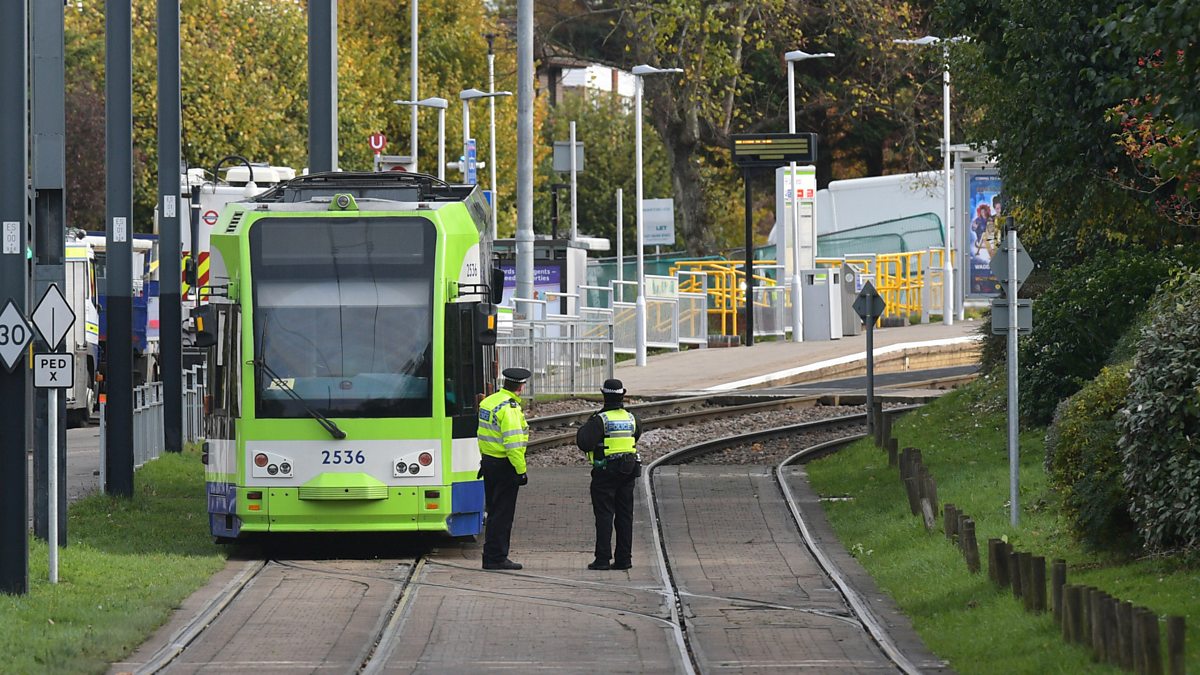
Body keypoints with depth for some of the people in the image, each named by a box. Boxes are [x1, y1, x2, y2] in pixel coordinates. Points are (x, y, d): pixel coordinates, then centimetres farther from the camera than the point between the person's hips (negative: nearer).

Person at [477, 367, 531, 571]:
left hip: (488, 461, 9)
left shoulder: (488, 402, 9)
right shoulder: (509, 408, -19)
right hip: (505, 466, -9)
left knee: (494, 511, 16)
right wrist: (521, 471, -20)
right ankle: (496, 558, 0)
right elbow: (513, 443, -23)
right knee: (502, 513, -2)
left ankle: (491, 556, 20)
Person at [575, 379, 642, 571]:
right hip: (628, 472, 5)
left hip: (605, 473, -5)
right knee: (625, 515, 9)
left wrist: (585, 427, 0)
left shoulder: (600, 420, -14)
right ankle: (624, 558, 9)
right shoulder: (631, 419, 5)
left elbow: (584, 443, -21)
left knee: (604, 515, -3)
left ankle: (603, 558, -7)